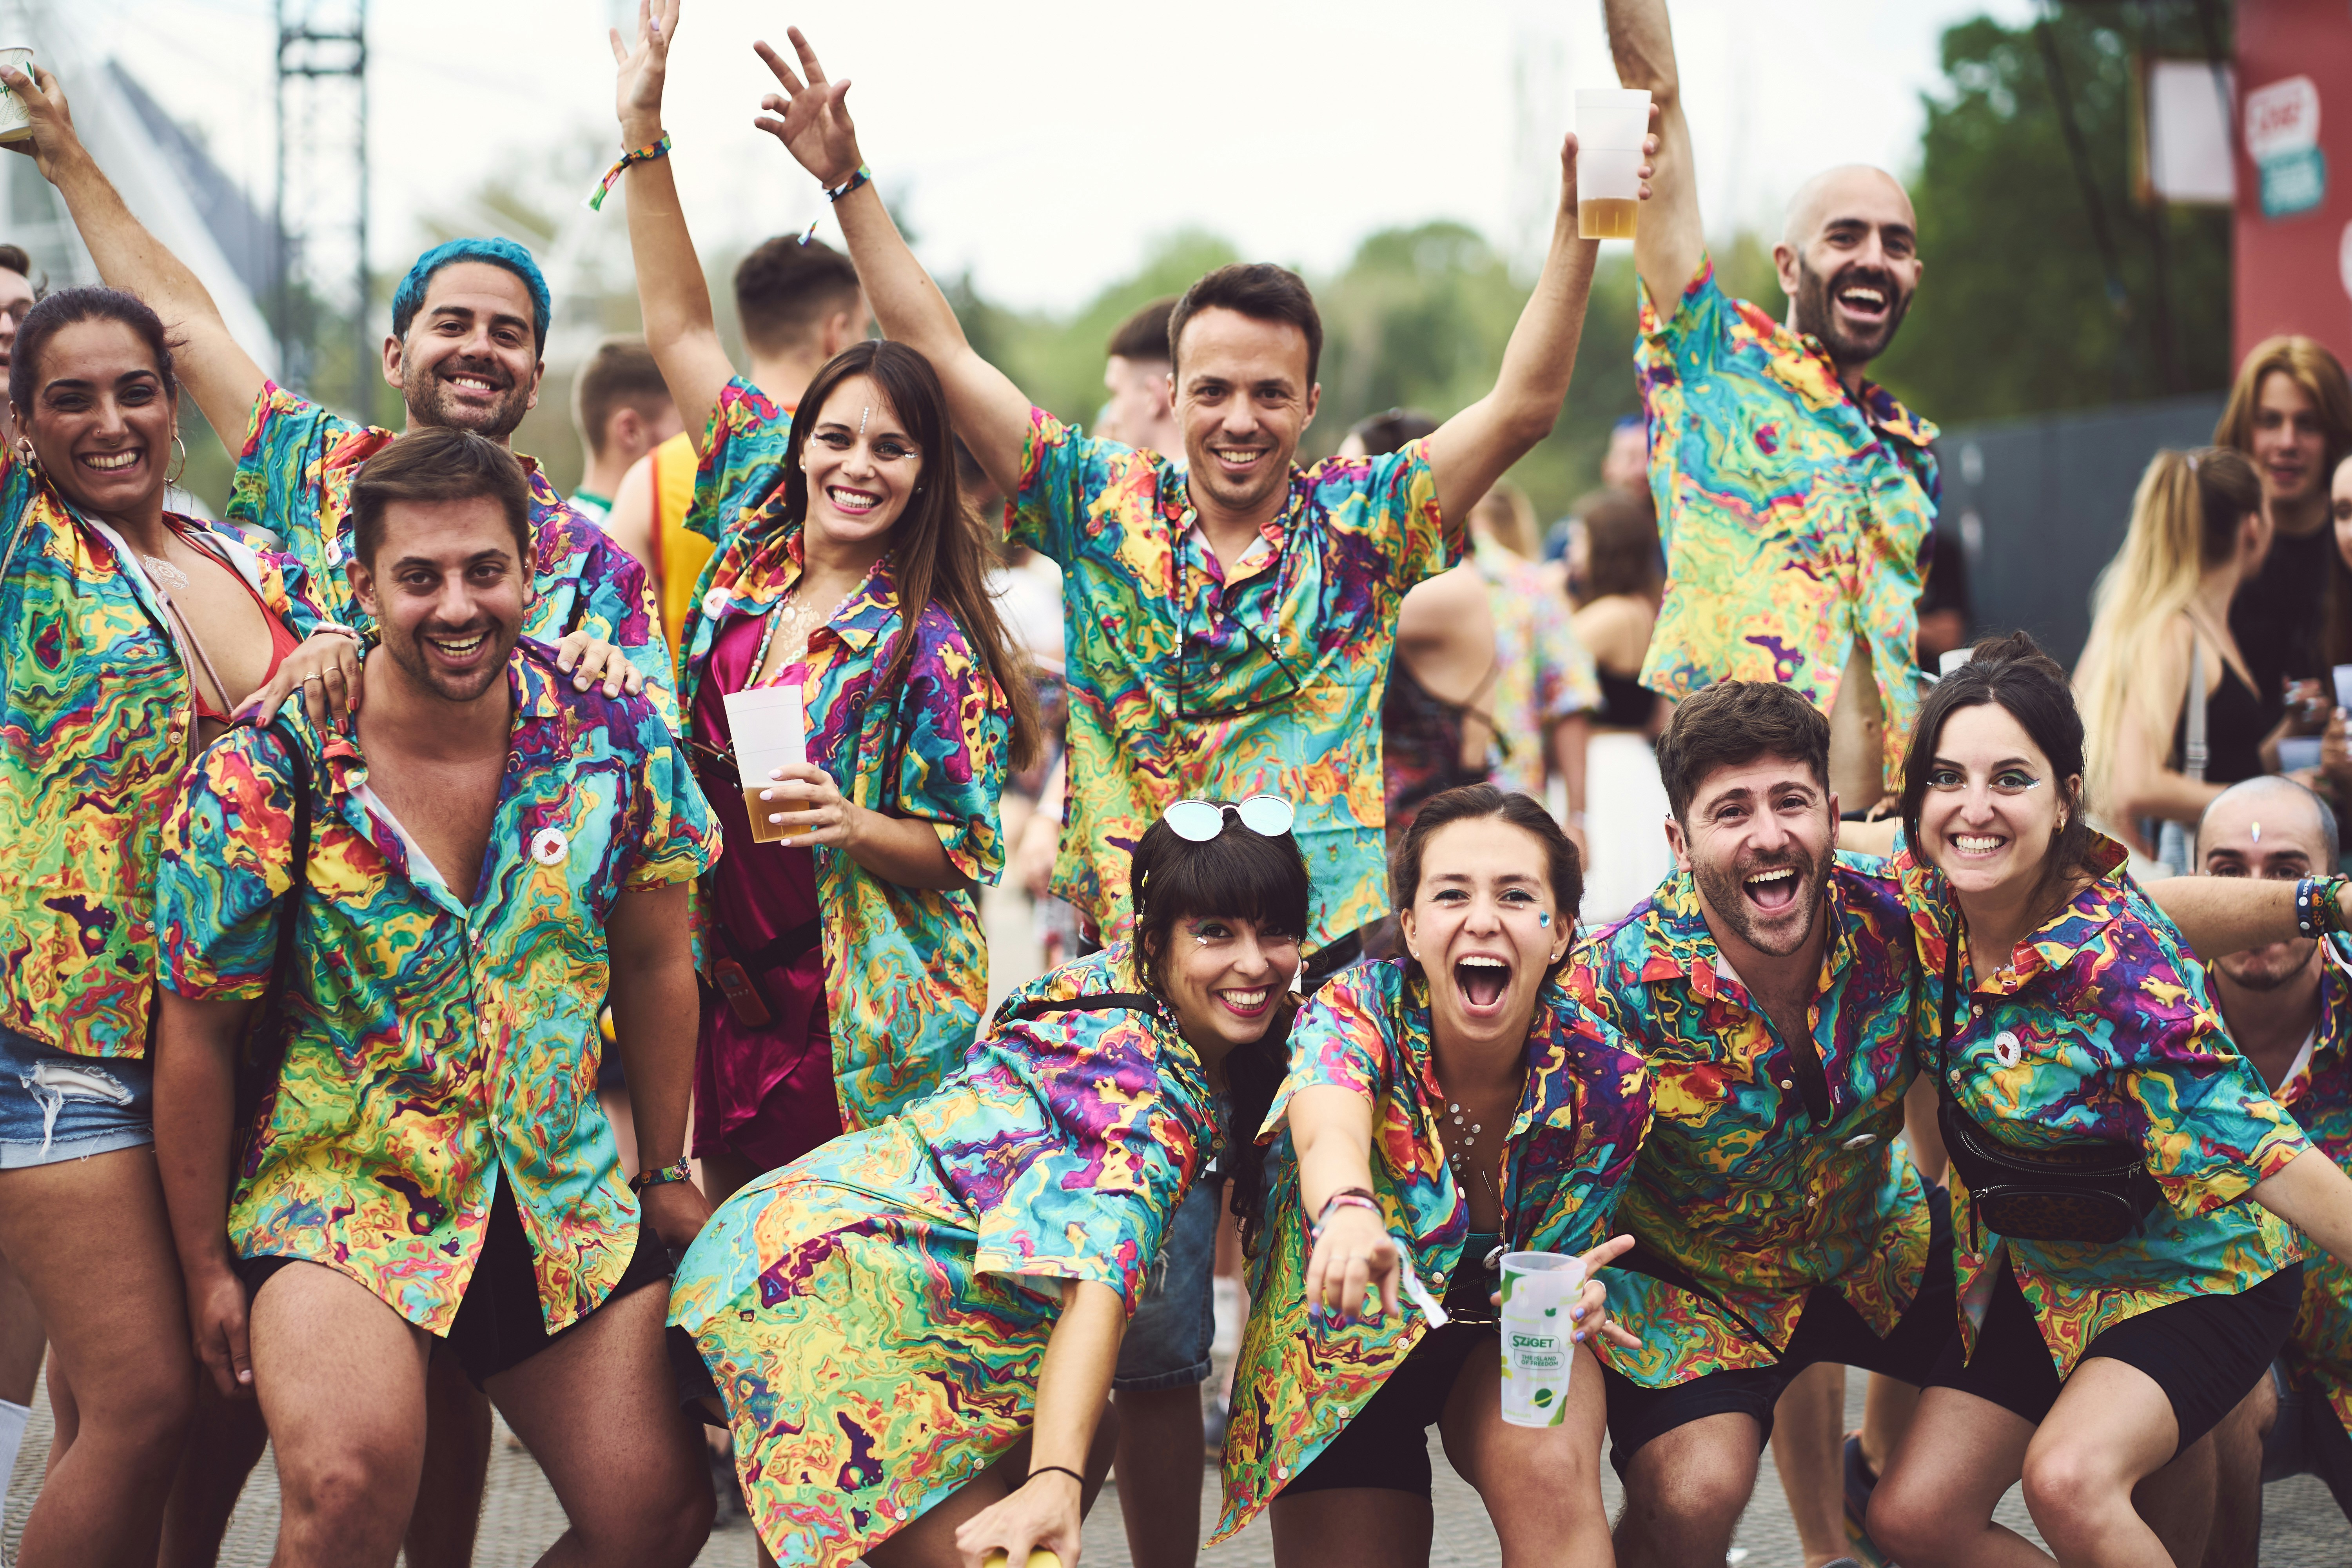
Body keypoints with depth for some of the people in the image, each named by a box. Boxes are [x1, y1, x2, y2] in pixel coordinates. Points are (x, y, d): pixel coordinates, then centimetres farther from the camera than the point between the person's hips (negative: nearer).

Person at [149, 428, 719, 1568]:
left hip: (568, 1195, 4)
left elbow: (654, 969, 8)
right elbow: (200, 1033, -5)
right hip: (340, 1188, -4)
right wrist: (206, 1270, -1)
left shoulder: (616, 738, -5)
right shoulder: (268, 779, -14)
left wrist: (668, 1172, 14)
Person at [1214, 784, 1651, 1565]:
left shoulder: (1604, 1082, -19)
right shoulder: (1358, 1010, -25)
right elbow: (1329, 1128, -47)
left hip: (1505, 1342, 0)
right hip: (1344, 1336, 0)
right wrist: (1347, 1211, -71)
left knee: (1552, 1468, -30)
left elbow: (1560, 1262, -8)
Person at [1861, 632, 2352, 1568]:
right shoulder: (1920, 902, -12)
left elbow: (2252, 1147, -29)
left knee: (2068, 1478, -31)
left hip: (2192, 1274, -7)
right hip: (2039, 1276, 7)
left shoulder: (2120, 957, -29)